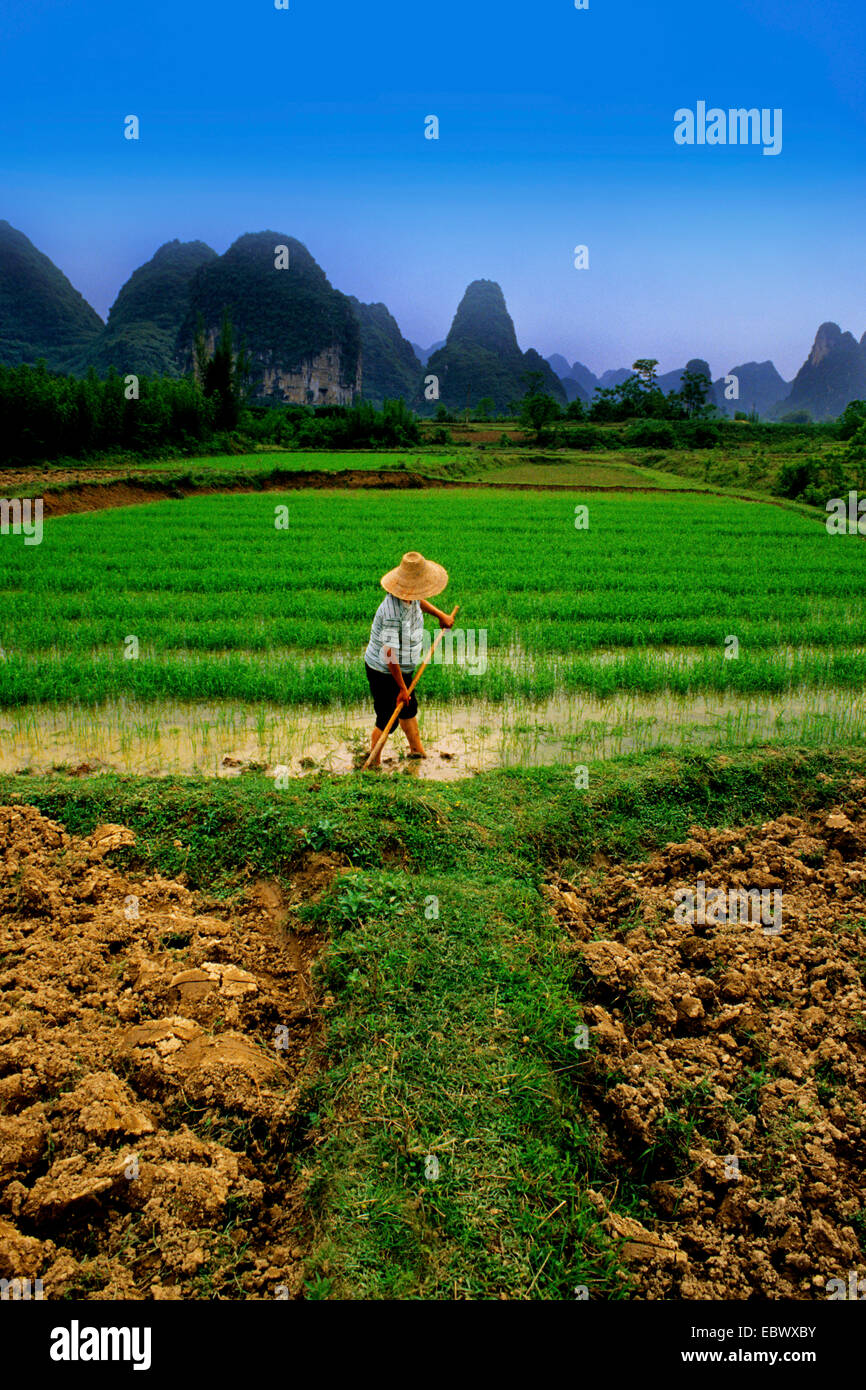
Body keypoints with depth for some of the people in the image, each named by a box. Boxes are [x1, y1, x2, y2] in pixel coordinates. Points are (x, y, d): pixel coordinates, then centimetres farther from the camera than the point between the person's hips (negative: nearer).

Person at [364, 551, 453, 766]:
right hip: (384, 673, -10)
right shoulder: (393, 613, -35)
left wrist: (440, 615, 26)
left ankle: (416, 749, 48)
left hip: (402, 668, 10)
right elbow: (389, 655, -32)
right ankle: (373, 763, 23)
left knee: (409, 708, 26)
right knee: (386, 720, 4)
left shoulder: (409, 598, -7)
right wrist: (402, 687, -26)